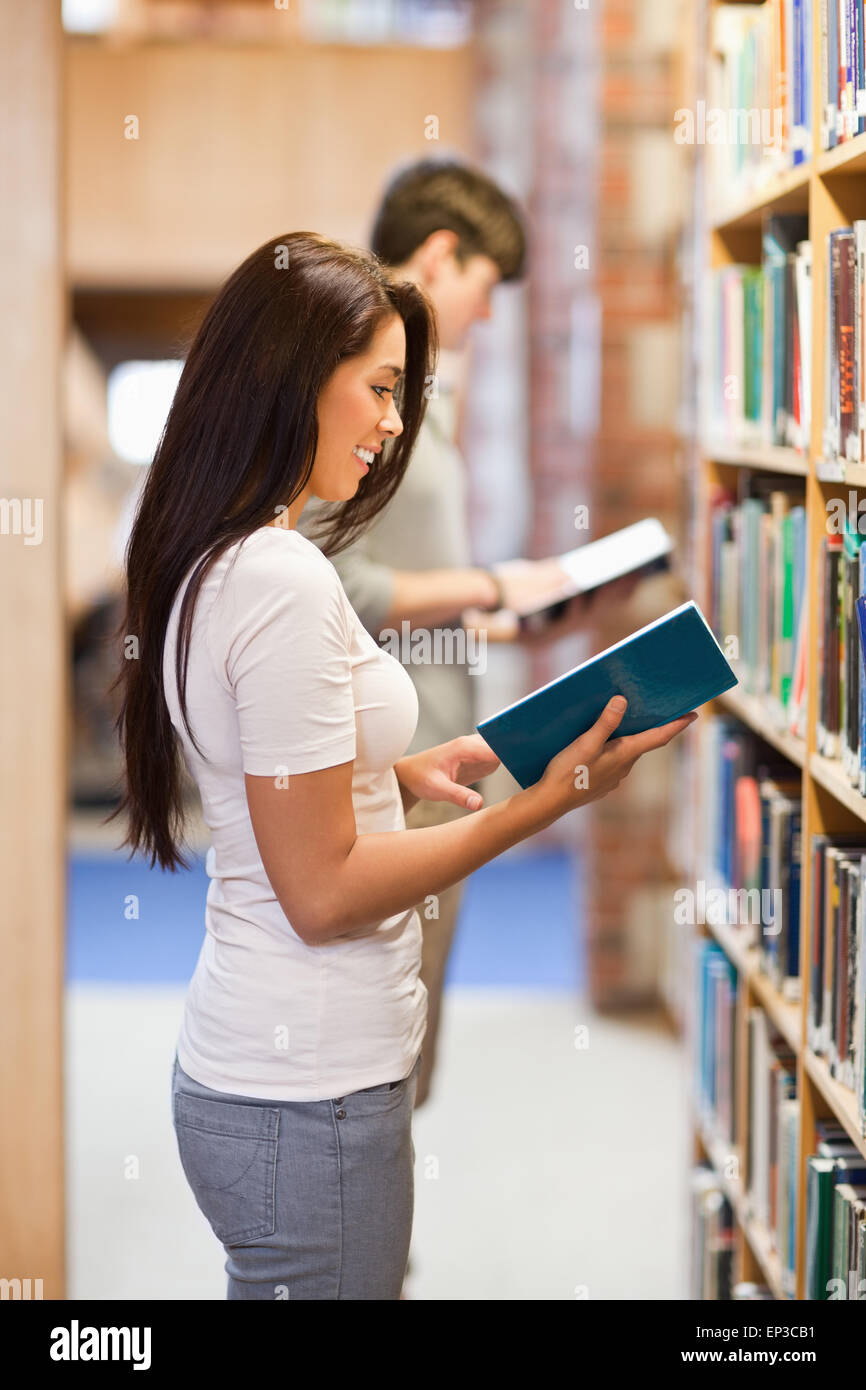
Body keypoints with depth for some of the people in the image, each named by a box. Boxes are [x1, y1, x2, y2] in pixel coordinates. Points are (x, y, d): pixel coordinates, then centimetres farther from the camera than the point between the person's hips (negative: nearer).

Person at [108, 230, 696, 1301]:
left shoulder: (205, 568, 10)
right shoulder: (285, 584, -20)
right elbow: (323, 892, -19)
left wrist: (403, 773, 9)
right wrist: (550, 800, -15)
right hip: (310, 1103, -9)